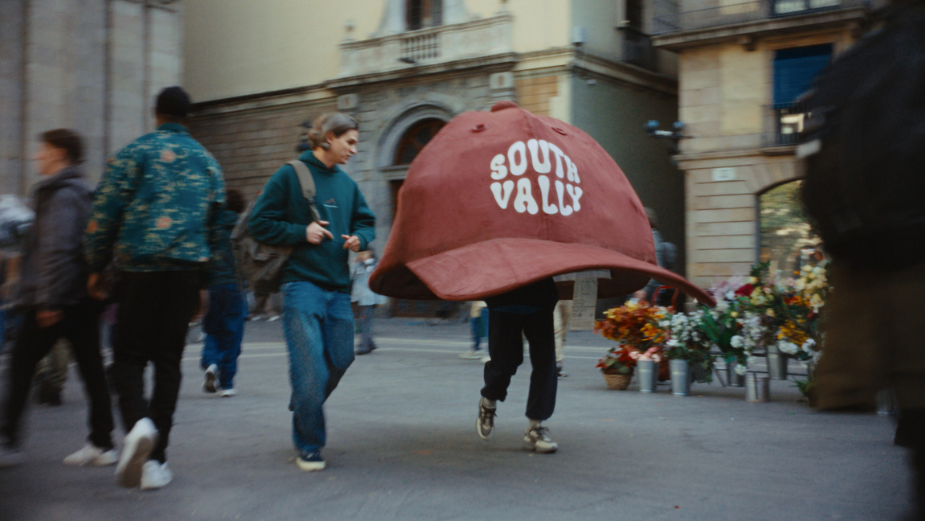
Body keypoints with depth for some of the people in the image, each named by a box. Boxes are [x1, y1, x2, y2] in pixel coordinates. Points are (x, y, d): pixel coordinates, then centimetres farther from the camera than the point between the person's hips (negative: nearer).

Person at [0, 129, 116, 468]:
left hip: (54, 302, -9)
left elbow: (56, 249, -19)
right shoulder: (85, 192, 18)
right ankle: (102, 443, 10)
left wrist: (47, 299, -21)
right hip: (85, 299, 9)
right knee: (90, 367, 7)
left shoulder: (60, 194, -11)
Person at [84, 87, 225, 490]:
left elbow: (104, 214, -2)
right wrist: (203, 280, 22)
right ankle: (154, 460, 6)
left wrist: (96, 267, 8)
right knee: (168, 359, 7)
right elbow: (215, 224, 15)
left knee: (129, 354, 7)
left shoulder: (134, 153, 1)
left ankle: (137, 421, -24)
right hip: (186, 270, 3)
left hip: (140, 268, -3)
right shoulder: (206, 161, 13)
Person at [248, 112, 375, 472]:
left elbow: (366, 221, 23)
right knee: (310, 370, -8)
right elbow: (259, 223, -3)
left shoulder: (346, 183, 14)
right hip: (302, 284, -6)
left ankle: (307, 416, 35)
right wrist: (301, 232, -12)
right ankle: (309, 446, 7)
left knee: (340, 360, 9)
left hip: (338, 288, 6)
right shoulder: (290, 176, -3)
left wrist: (360, 237, 1)